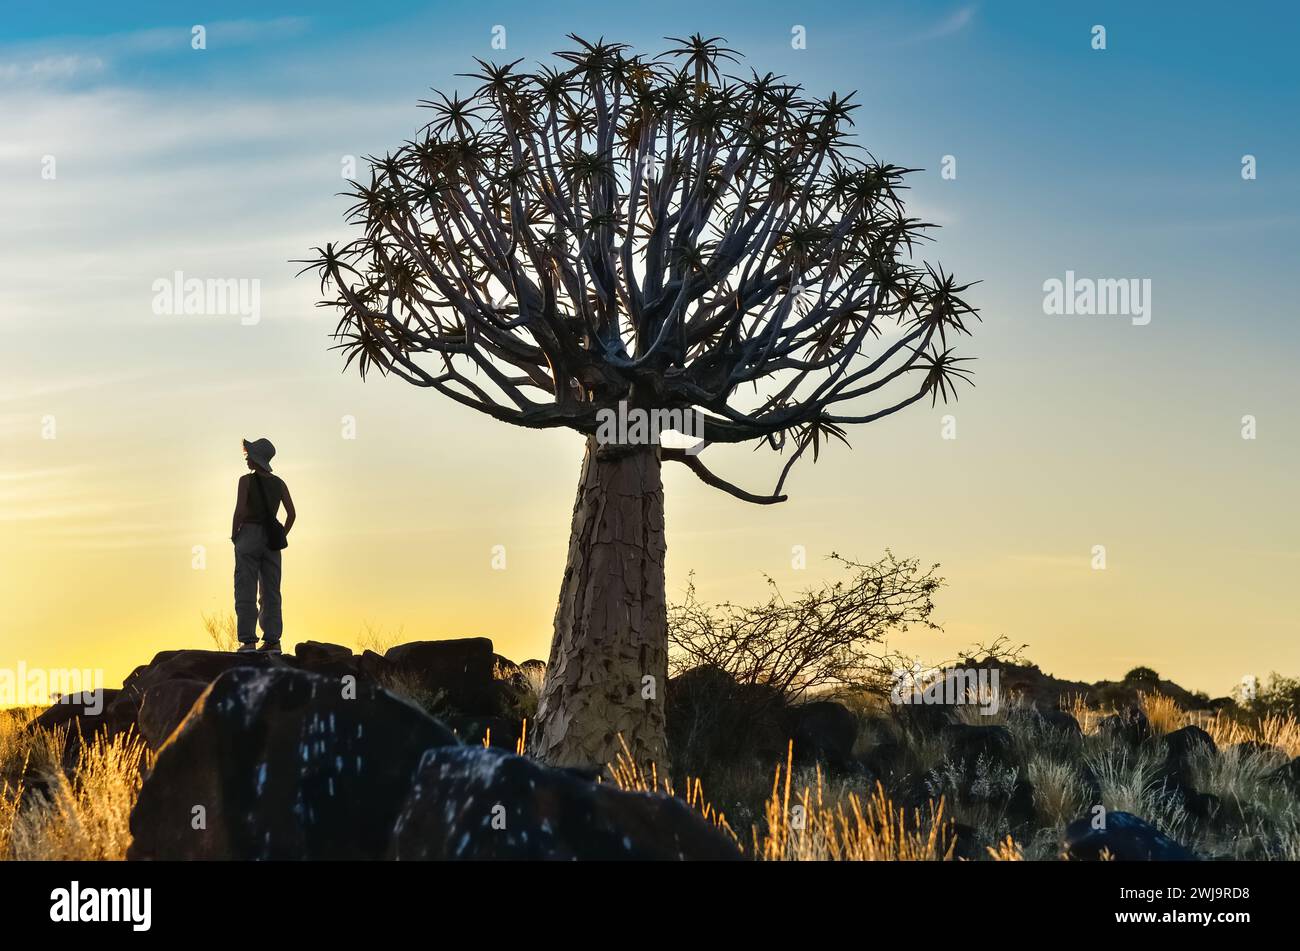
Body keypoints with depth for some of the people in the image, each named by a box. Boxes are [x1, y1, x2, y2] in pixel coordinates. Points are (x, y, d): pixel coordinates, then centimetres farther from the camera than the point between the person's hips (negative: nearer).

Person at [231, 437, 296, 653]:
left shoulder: (246, 480, -8)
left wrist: (234, 535, -5)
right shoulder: (279, 483, 6)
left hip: (248, 535, -5)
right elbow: (291, 513, 2)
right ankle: (272, 640, 4)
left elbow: (240, 510, -17)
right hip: (271, 538, 5)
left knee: (246, 591, -2)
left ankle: (248, 641, -7)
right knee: (271, 591, 8)